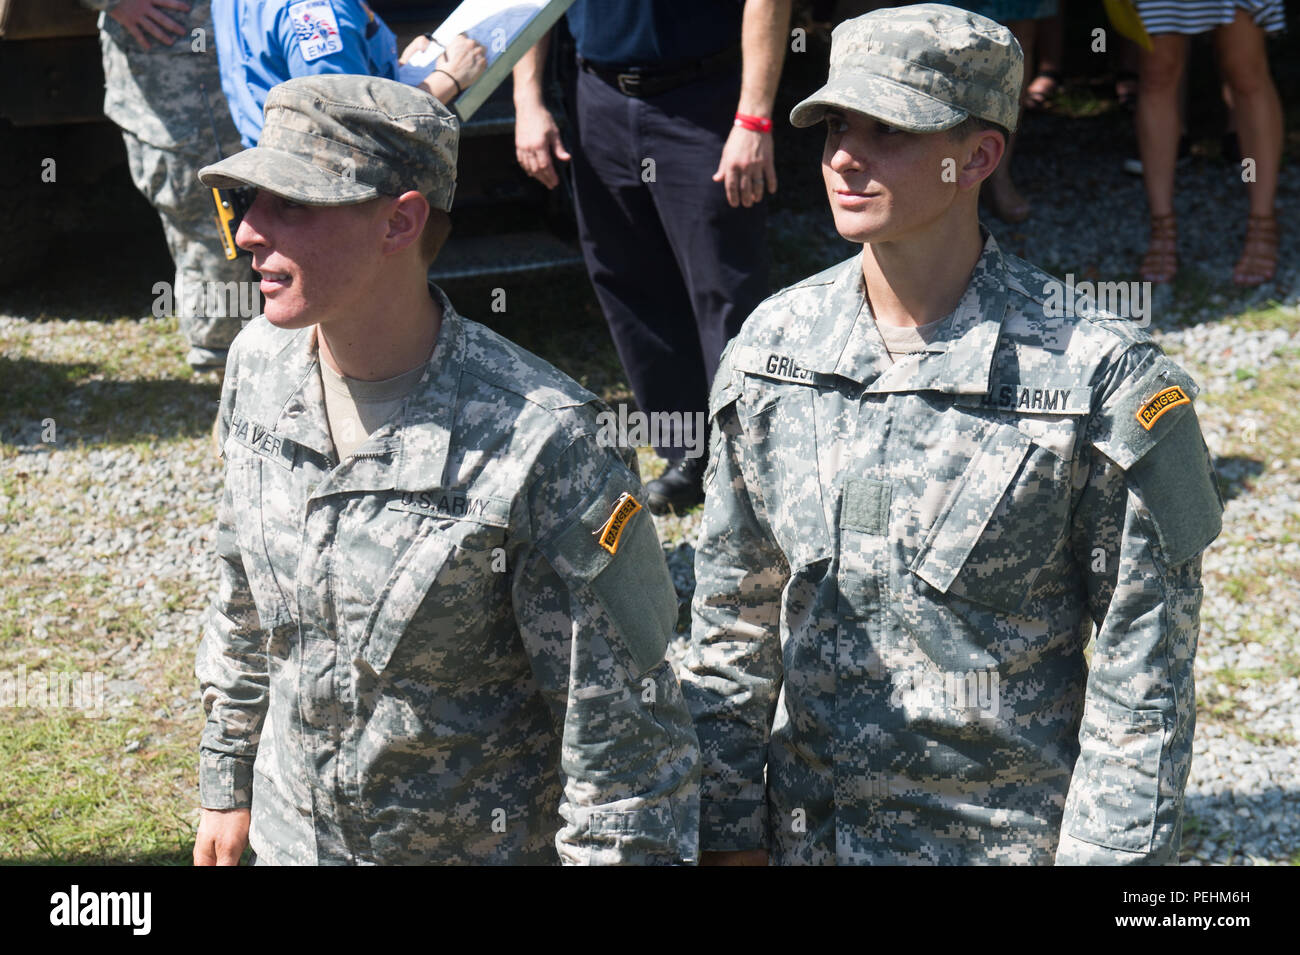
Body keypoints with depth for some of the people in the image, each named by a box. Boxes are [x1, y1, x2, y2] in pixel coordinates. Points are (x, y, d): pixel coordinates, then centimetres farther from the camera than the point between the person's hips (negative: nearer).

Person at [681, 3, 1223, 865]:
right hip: (806, 829, 4)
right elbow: (734, 617, 5)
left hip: (1012, 834, -4)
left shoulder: (1100, 378, -15)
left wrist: (1111, 850, -12)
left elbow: (1144, 669, -10)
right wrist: (725, 828, 6)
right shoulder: (772, 347, -2)